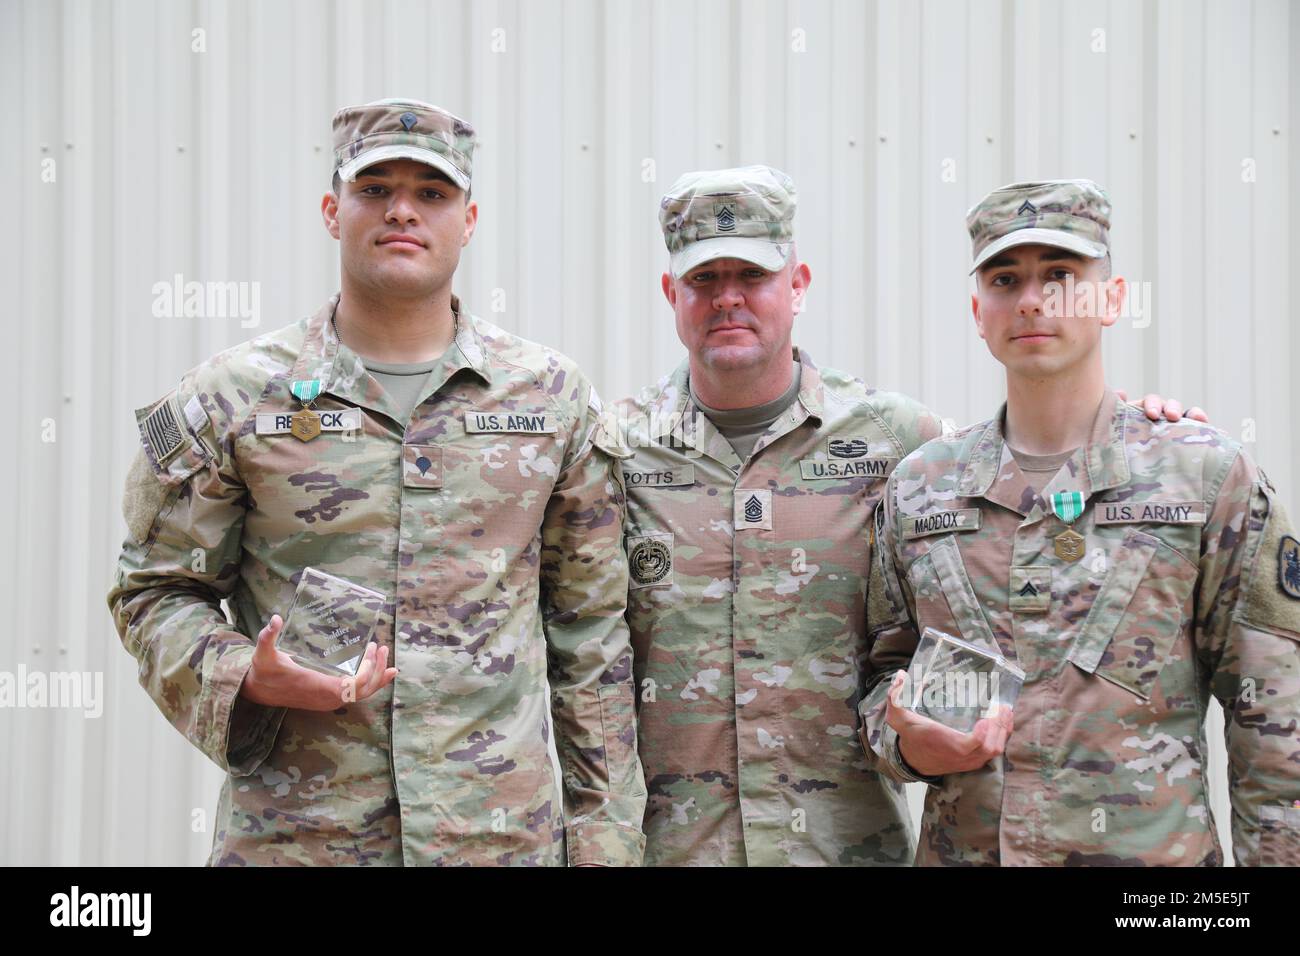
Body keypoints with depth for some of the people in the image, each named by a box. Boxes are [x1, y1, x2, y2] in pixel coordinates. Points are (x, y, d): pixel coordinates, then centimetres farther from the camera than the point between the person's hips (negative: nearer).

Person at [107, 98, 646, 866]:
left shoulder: (552, 398, 5)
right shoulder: (230, 398, 1)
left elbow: (590, 630, 7)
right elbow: (157, 592, 6)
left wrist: (604, 833, 4)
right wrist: (247, 682, -14)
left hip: (504, 831, 1)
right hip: (291, 833, -1)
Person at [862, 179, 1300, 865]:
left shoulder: (1210, 477, -4)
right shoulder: (917, 487, 4)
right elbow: (884, 668, 11)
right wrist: (905, 741, -9)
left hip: (1154, 852, -2)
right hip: (957, 851, 3)